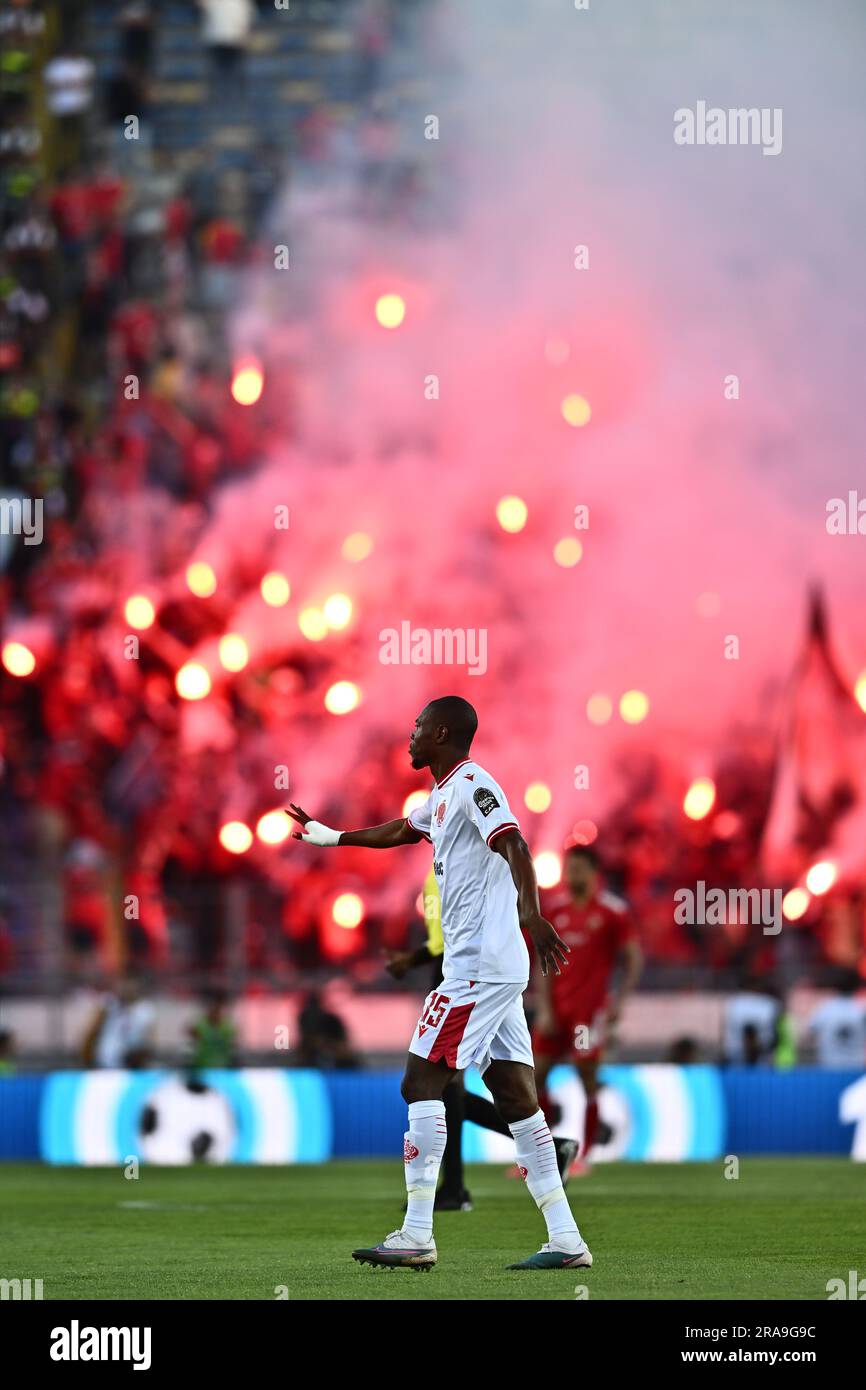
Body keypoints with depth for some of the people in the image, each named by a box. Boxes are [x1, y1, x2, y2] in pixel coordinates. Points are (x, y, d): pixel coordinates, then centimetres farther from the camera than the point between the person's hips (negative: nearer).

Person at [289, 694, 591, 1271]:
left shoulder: (472, 783, -9)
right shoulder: (441, 797, 21)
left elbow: (513, 845, -25)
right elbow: (398, 831, 42)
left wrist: (532, 916, -40)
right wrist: (330, 836, 56)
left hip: (478, 966, -10)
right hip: (498, 969, 10)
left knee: (422, 1082, -8)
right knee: (517, 1098, 5)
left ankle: (416, 1237, -10)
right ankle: (566, 1239, 2)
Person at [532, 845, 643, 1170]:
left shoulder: (612, 910, -6)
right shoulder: (555, 906, 8)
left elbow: (634, 959, -3)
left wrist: (619, 1000, -12)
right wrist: (544, 1008, 3)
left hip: (591, 1008, -5)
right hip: (557, 1006, 5)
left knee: (588, 1079, -5)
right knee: (536, 1076, 2)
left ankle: (583, 1156, 2)